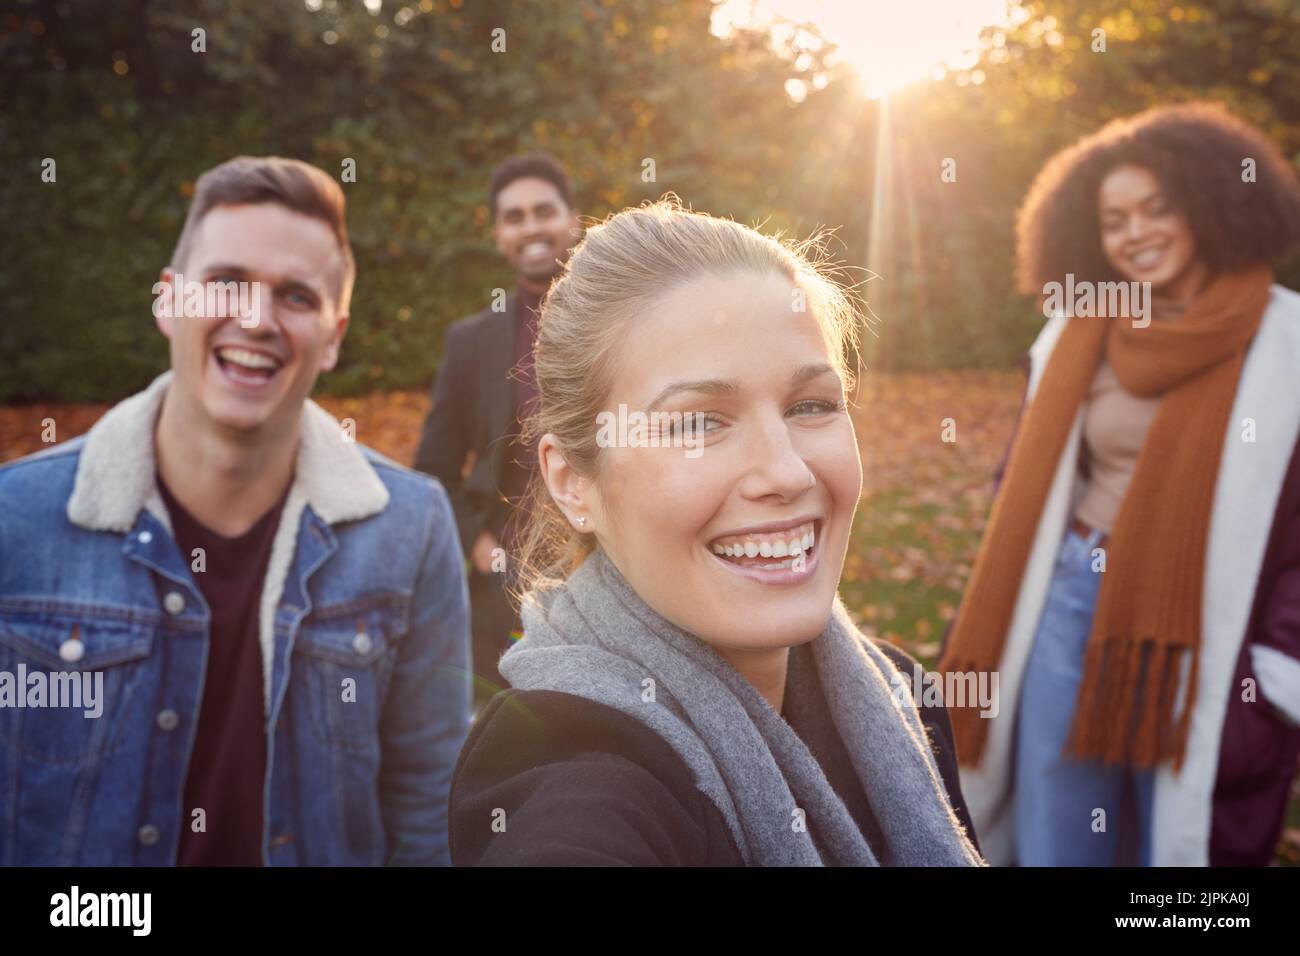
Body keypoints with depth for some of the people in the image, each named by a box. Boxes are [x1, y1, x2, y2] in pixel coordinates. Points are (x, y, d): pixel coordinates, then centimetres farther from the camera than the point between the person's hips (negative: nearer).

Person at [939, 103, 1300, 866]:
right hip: (1074, 616, 3)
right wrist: (991, 645, 10)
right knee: (1054, 840, 12)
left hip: (1206, 640, -3)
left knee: (1177, 841, 10)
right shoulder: (1074, 340, 6)